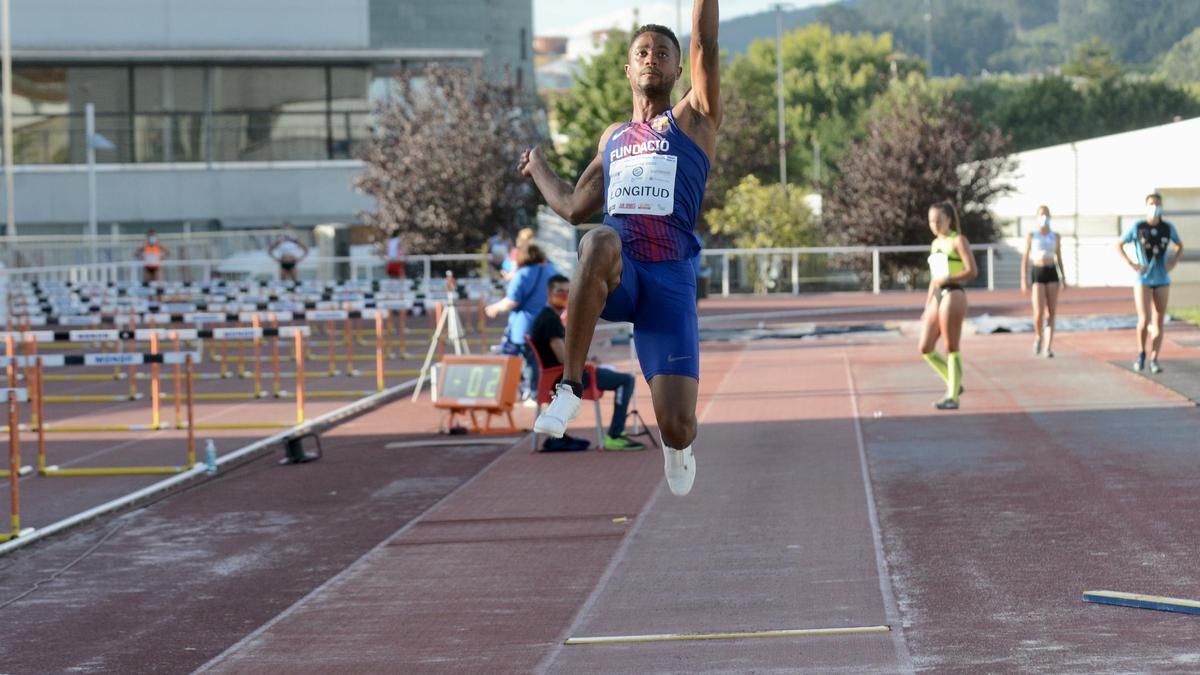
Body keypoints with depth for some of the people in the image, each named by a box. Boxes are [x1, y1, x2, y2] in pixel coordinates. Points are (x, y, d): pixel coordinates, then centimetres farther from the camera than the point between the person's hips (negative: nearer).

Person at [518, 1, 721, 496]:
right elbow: (574, 207, 35)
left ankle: (676, 449, 30)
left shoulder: (692, 120, 13)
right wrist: (538, 167, 48)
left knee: (677, 428, -13)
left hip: (670, 278, -2)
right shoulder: (612, 138, 25)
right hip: (617, 276, 2)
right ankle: (570, 387, -31)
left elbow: (705, 43, 0)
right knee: (601, 243, -40)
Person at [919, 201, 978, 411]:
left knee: (951, 348, -5)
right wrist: (927, 307, 20)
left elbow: (972, 271, -11)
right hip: (937, 298, 8)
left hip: (953, 295, -8)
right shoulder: (935, 244, 19)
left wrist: (947, 279, -22)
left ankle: (953, 397, 0)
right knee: (925, 348, 3)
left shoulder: (958, 241, -3)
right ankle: (955, 384, 17)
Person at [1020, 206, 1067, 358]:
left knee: (1051, 312, -3)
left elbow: (1059, 258, 15)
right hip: (1037, 273, -3)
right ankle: (1038, 337, 16)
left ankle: (1048, 347, -2)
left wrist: (1063, 278, 8)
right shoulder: (1031, 236, 4)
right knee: (1039, 312, -13)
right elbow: (1025, 258, 2)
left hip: (1052, 273, 3)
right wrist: (1024, 280, -6)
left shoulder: (1055, 236, 11)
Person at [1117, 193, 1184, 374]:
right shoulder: (1137, 227, -7)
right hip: (1143, 279, -2)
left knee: (1158, 322, 2)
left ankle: (1154, 360, 6)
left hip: (1162, 280, 2)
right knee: (1144, 320, -11)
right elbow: (1119, 245, 4)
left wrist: (1173, 263, 1)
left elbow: (1180, 246, 16)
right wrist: (1131, 264, -7)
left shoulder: (1168, 228, -1)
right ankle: (1141, 353, 13)